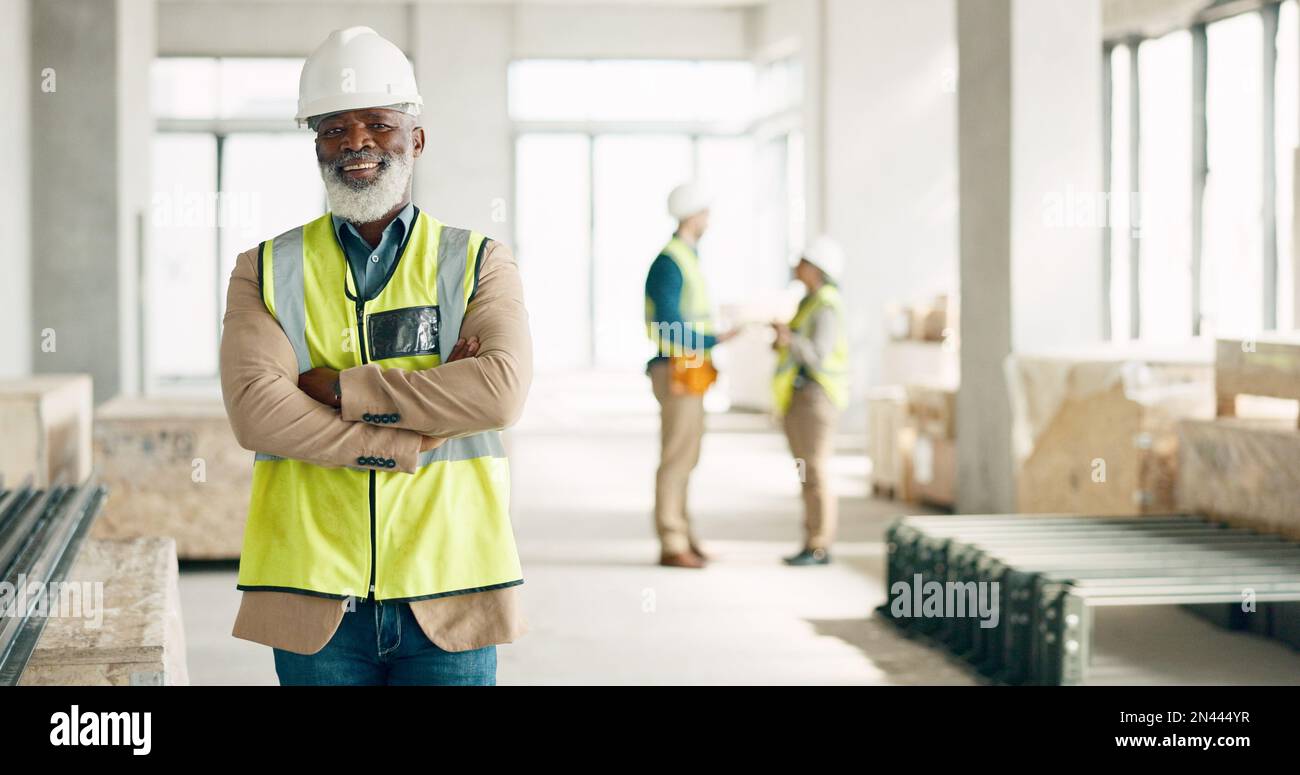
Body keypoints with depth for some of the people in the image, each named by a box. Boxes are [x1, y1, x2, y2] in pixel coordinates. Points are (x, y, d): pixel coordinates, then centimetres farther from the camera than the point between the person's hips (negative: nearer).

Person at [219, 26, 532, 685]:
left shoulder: (478, 263, 6)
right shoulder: (266, 271, 7)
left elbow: (502, 390, -13)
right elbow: (254, 410, -10)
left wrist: (340, 389, -12)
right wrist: (408, 440, -15)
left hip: (448, 594, 0)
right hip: (314, 598, 0)